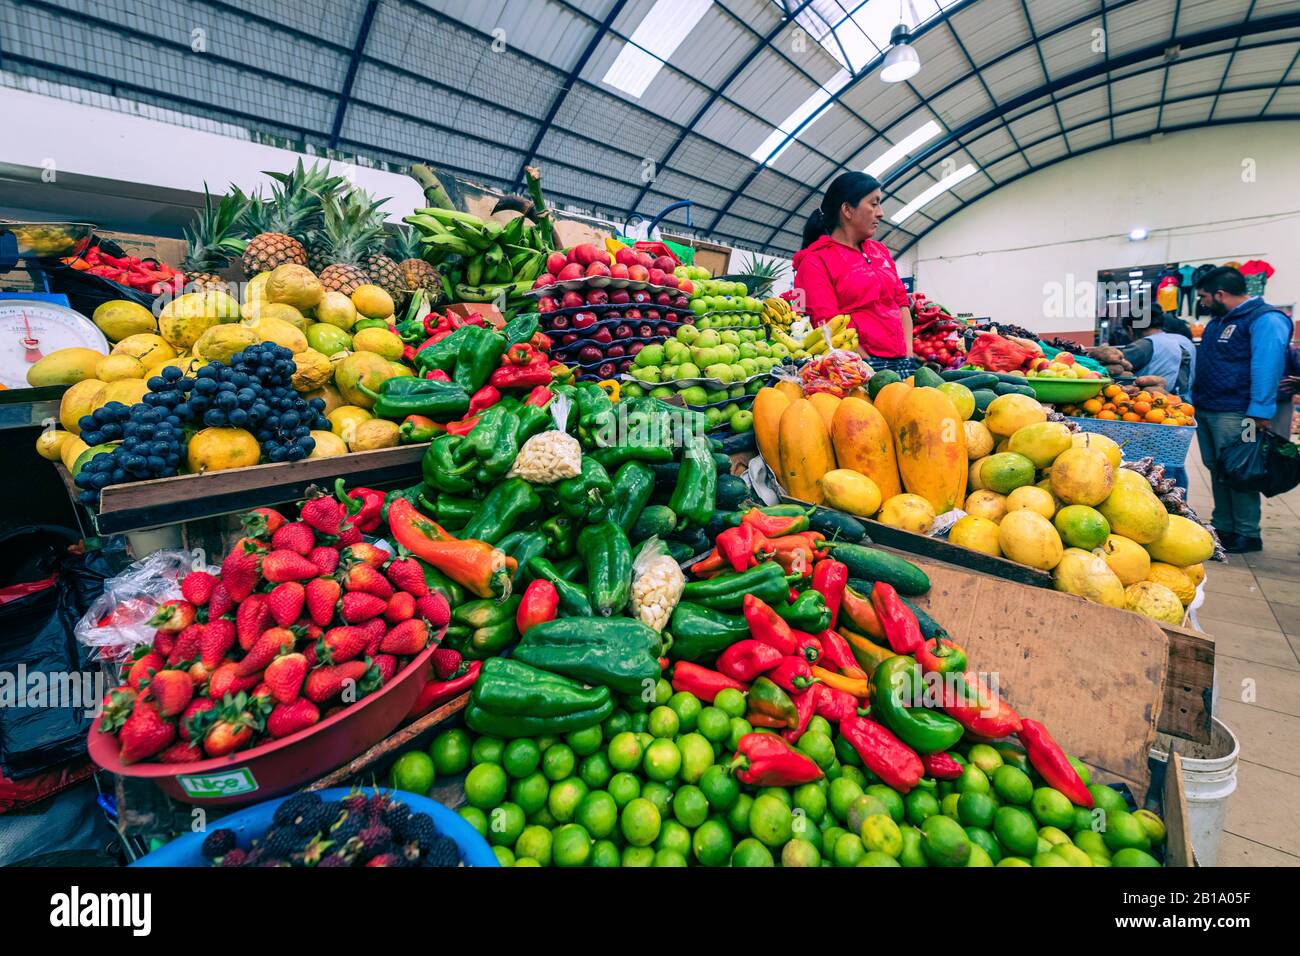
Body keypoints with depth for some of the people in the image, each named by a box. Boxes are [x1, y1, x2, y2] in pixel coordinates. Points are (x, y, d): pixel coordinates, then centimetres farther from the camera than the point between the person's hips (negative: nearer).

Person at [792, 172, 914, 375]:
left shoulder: (880, 251, 19)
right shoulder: (815, 261, -3)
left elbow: (901, 302, 18)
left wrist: (909, 355, 5)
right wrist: (871, 368, -15)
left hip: (901, 361, 6)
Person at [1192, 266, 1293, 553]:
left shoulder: (1266, 320, -10)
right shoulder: (1218, 320, 17)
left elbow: (1267, 368, -18)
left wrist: (1260, 412, -23)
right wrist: (1192, 399, 18)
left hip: (1233, 414, -9)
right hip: (1204, 410, 9)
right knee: (1217, 470, 13)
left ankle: (1247, 535, 7)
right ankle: (1222, 528, 21)